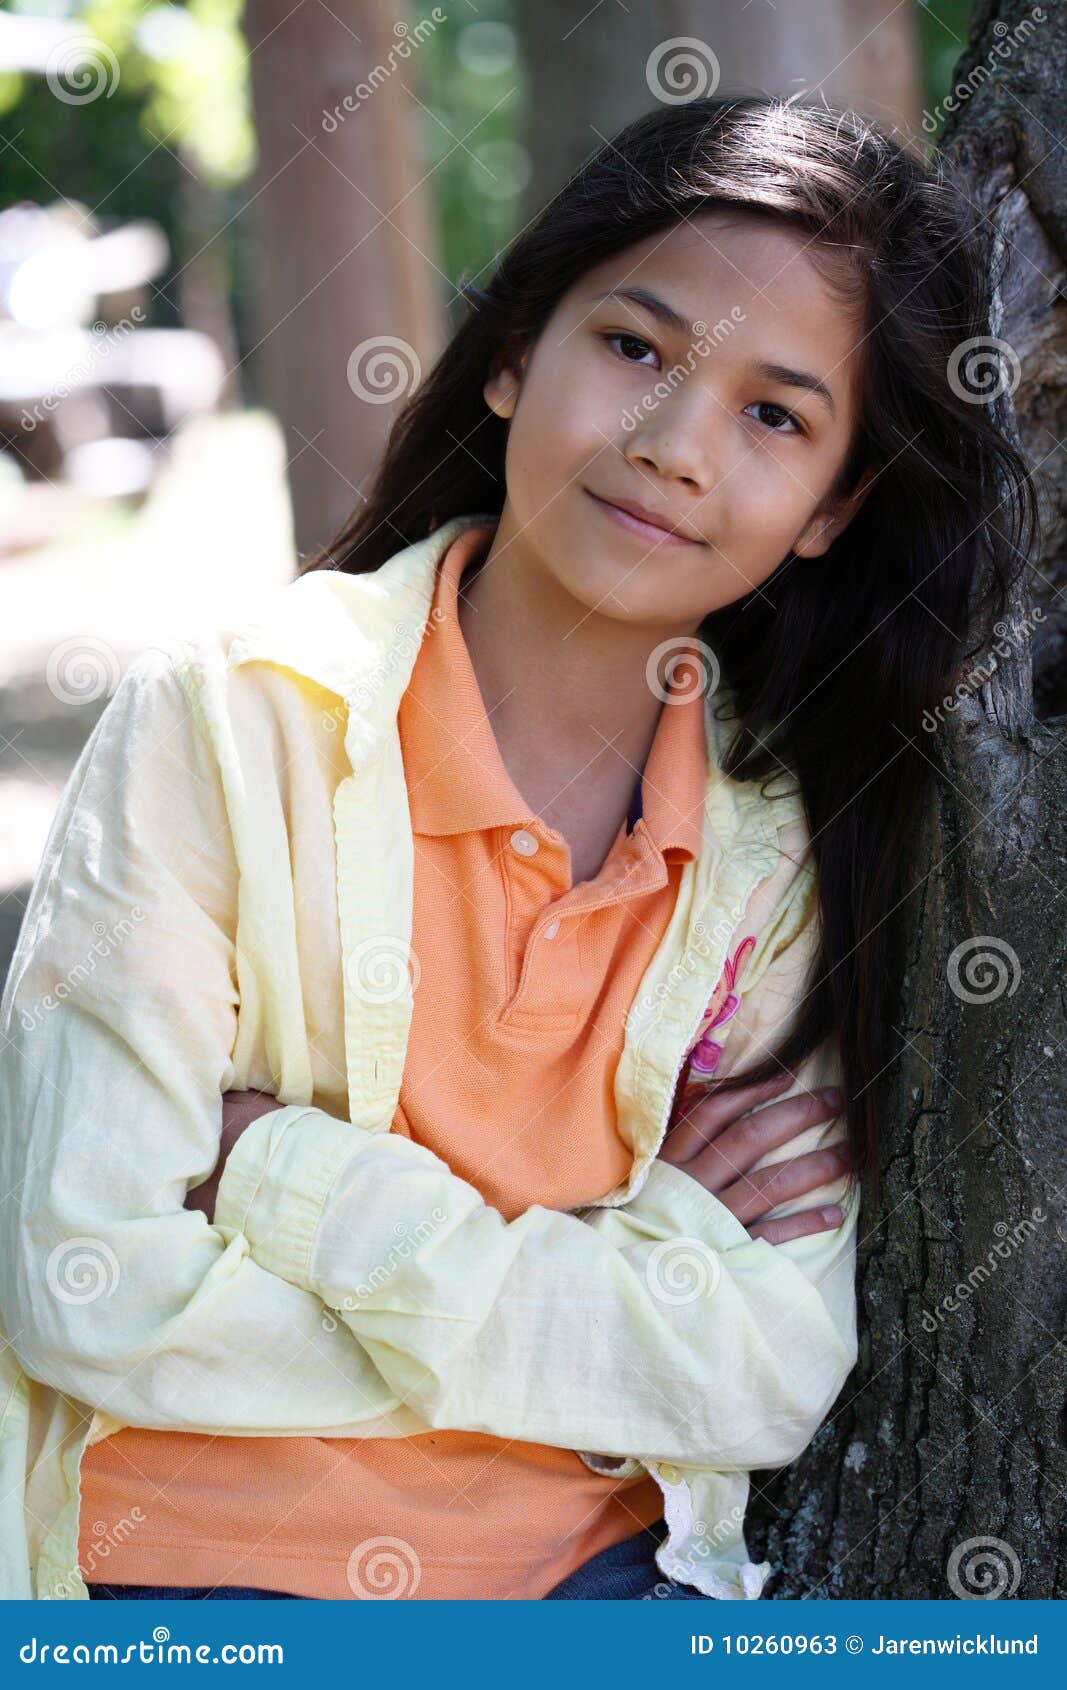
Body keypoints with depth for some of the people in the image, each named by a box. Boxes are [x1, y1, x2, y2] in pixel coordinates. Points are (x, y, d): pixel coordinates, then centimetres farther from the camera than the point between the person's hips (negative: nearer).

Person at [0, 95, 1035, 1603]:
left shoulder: (793, 833, -1)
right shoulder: (228, 721, -10)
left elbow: (776, 1376, -8)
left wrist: (287, 1174, -16)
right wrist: (611, 1263, -13)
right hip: (213, 1561, -2)